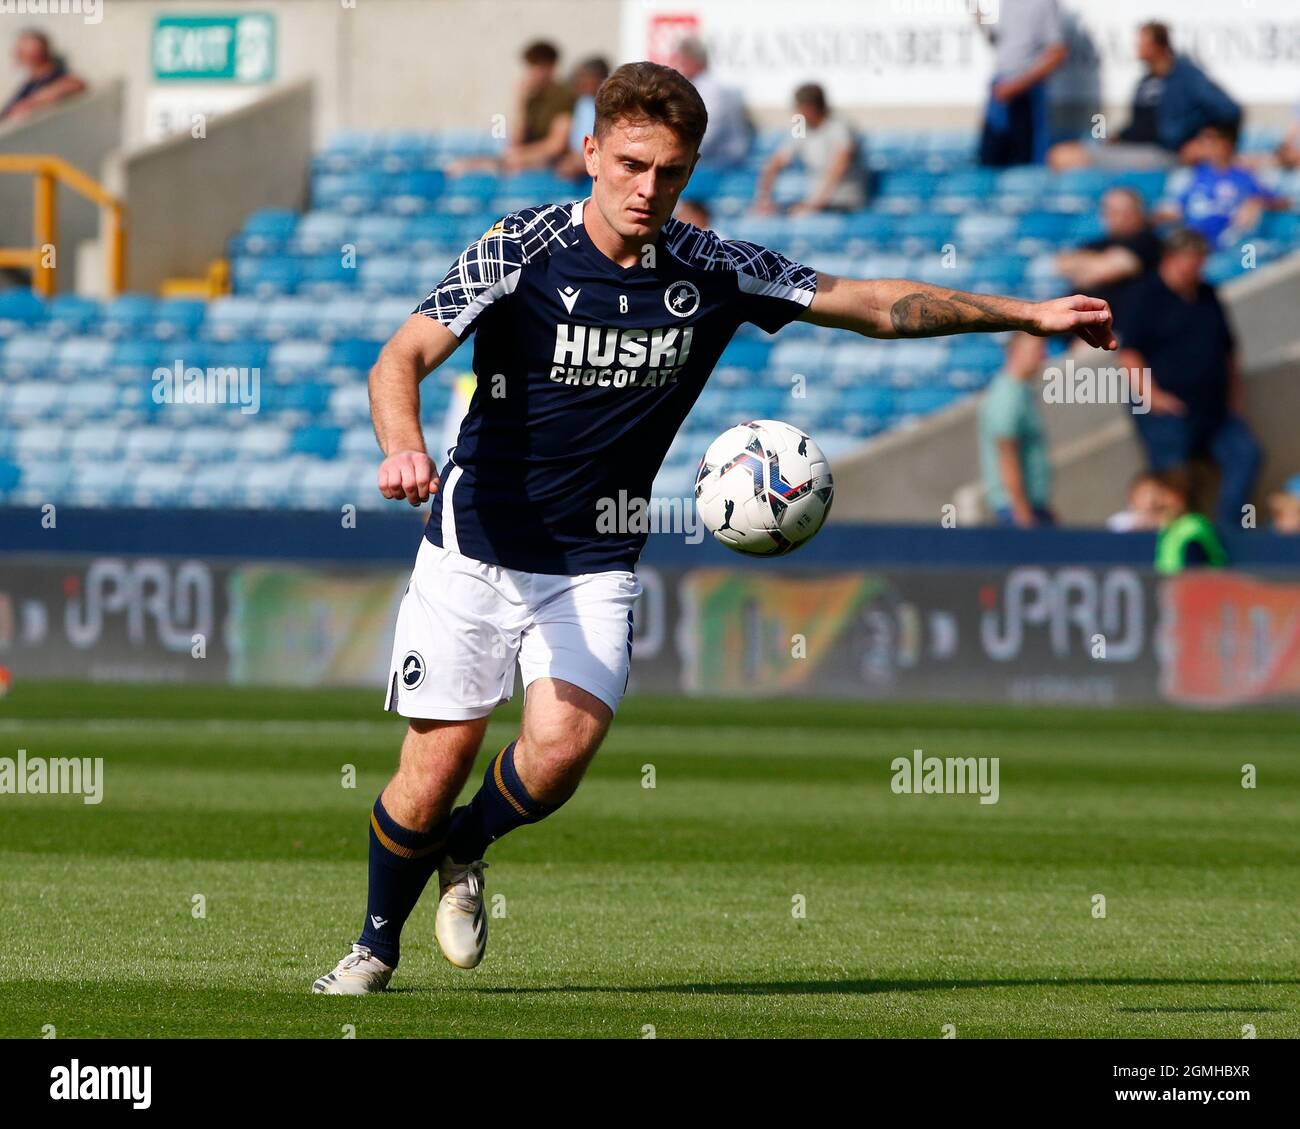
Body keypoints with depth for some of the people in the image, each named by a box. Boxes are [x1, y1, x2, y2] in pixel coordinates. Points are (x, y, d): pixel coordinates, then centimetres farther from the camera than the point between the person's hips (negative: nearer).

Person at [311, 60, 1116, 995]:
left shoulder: (716, 273, -3)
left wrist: (1028, 314, 3)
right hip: (476, 547, -2)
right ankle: (377, 943, 20)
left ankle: (464, 849, 13)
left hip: (597, 565, 2)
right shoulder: (520, 250, -13)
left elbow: (876, 304, 6)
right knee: (439, 759, -6)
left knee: (562, 747, -20)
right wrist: (404, 448, -43)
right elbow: (402, 359, -21)